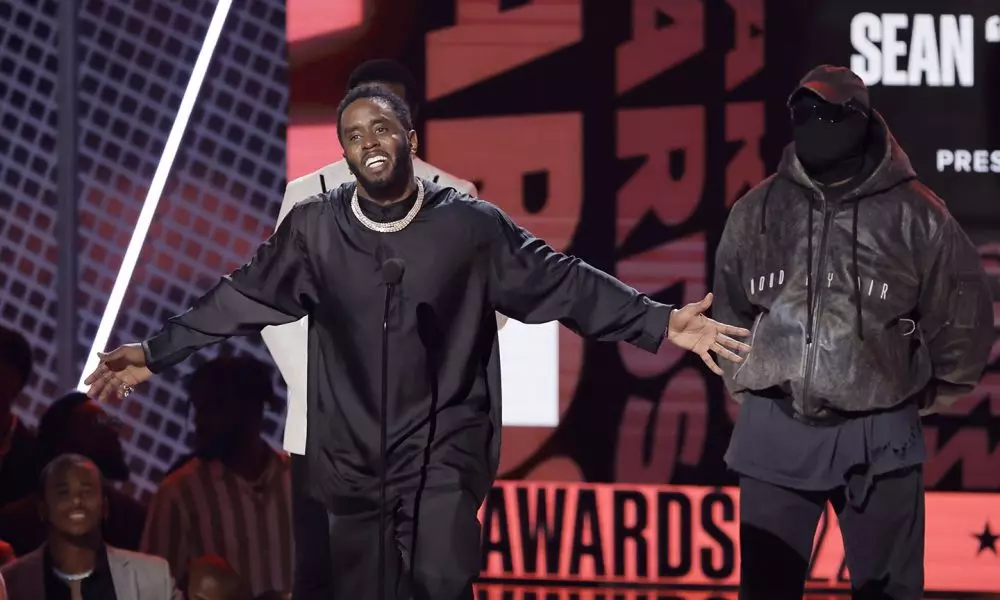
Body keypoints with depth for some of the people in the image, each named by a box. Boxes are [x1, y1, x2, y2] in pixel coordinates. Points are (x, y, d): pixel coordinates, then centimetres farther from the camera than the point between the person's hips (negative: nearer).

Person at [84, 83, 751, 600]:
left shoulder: (472, 225, -2)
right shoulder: (314, 229, 1)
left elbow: (564, 283, 1)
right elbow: (243, 297, 9)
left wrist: (662, 323, -5)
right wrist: (155, 353, 7)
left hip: (443, 449, -2)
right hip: (351, 454, 2)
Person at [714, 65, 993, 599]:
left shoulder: (914, 216, -2)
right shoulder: (756, 212, 6)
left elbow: (962, 315, 7)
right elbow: (729, 310, 18)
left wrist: (930, 391, 13)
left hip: (877, 433, -2)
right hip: (774, 429, 3)